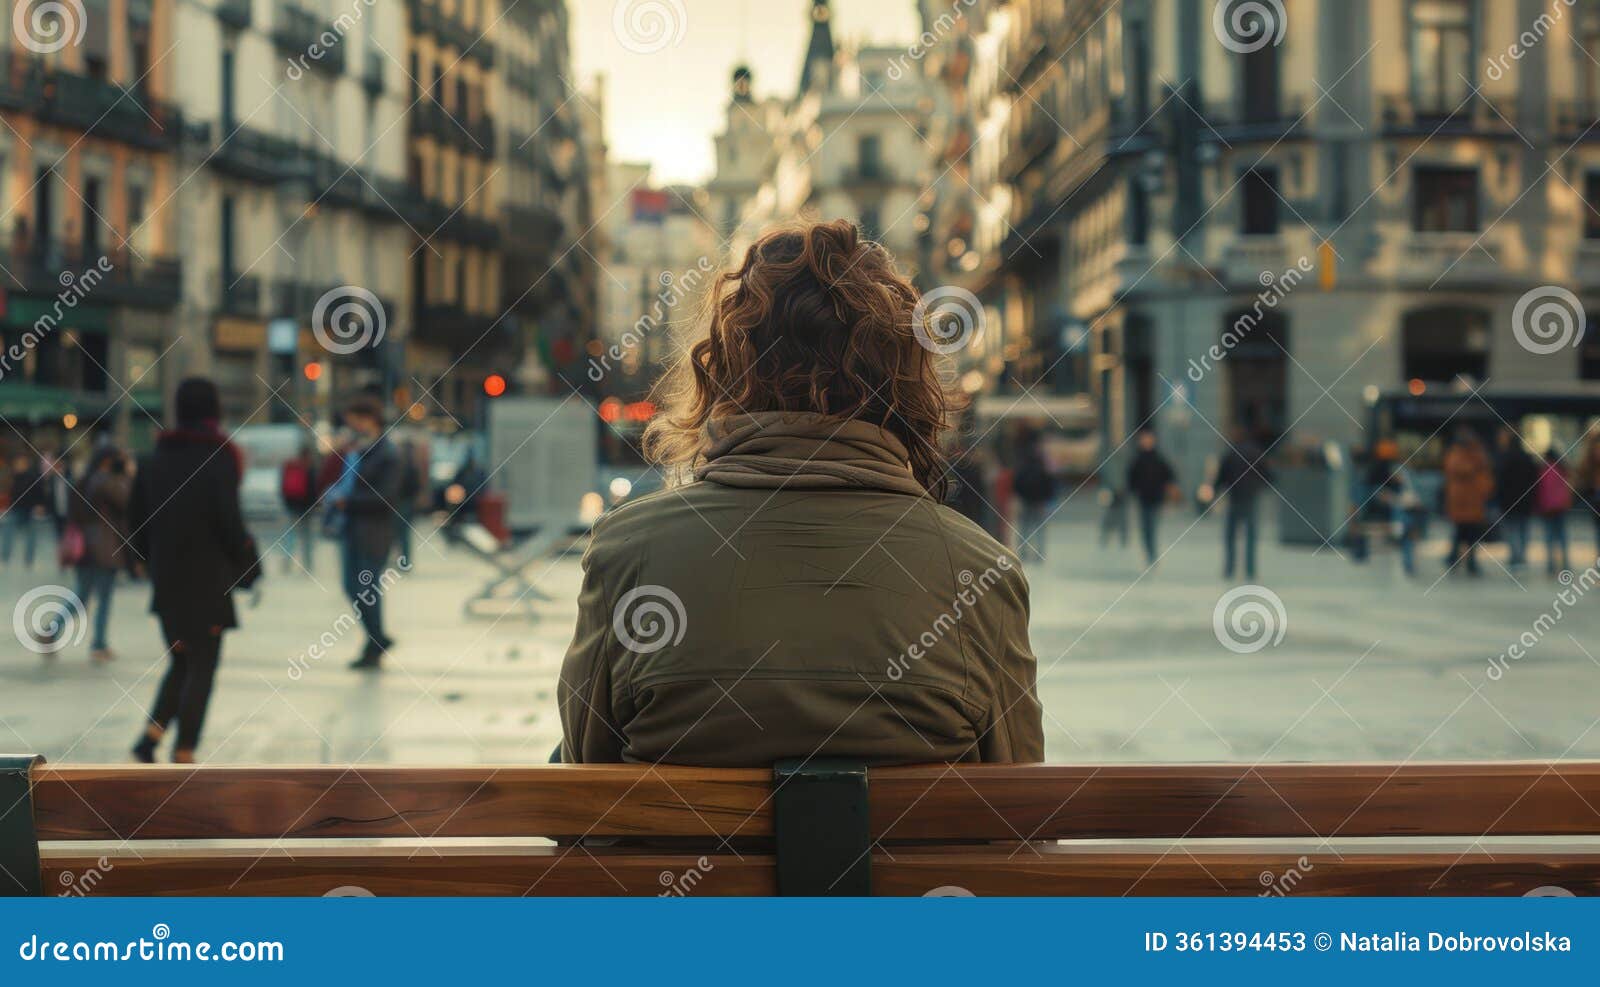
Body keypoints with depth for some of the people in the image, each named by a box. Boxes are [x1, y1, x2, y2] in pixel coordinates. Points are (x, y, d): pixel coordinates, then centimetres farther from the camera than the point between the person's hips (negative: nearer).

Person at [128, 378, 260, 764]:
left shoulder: (153, 461, 7)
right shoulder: (218, 460, -11)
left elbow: (136, 520, 10)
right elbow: (230, 523, -15)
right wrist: (249, 568, -3)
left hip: (165, 582, 6)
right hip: (207, 582, -5)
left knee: (181, 662, 18)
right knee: (202, 667, 3)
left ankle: (151, 734, 1)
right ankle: (184, 753, 0)